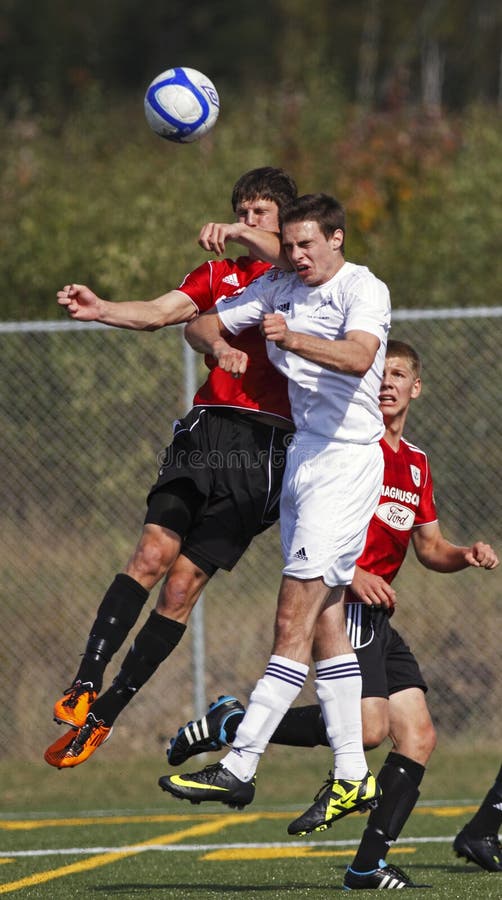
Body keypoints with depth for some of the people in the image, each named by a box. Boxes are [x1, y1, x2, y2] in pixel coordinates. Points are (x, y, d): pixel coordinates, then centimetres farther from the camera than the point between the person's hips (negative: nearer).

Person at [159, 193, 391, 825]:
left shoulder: (364, 289, -10)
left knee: (293, 623, -13)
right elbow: (200, 325, 17)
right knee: (325, 623, 9)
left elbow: (358, 357, -29)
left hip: (346, 459, -8)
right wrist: (221, 348, -6)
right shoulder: (277, 288, 12)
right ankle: (353, 778, 13)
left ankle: (239, 766, -17)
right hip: (301, 458, 8)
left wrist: (293, 339, -46)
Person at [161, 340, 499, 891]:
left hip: (377, 614, 9)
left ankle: (368, 866, 3)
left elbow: (429, 547, 25)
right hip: (341, 599, -8)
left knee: (418, 737, 0)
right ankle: (230, 724, -11)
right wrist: (350, 574, -22)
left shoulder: (415, 463, 19)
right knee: (367, 727, -23)